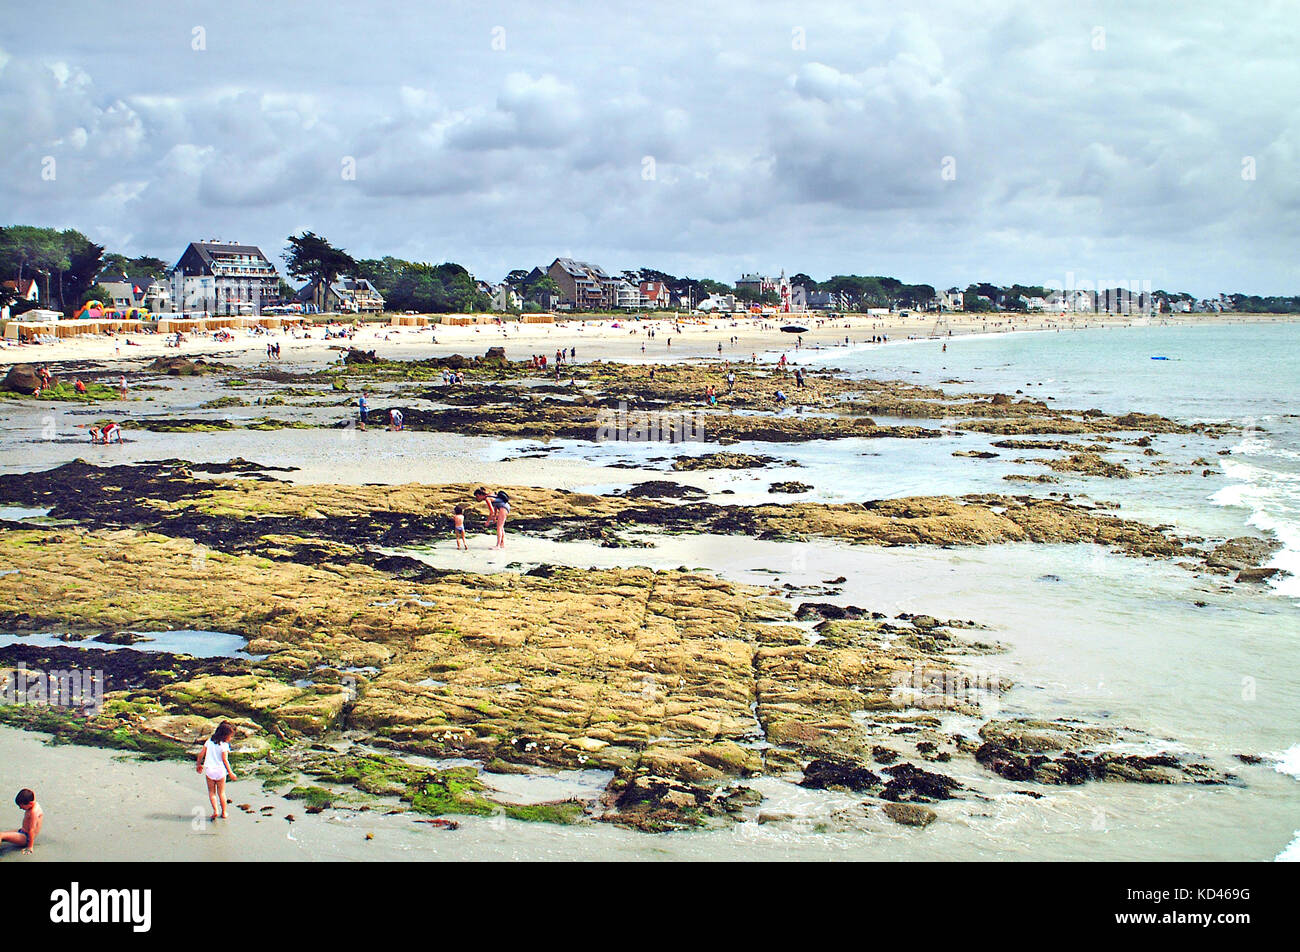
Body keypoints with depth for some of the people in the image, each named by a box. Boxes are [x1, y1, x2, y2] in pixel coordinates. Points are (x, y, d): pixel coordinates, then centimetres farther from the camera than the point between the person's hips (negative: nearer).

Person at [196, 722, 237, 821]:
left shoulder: (209, 741, 2)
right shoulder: (224, 745, -12)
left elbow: (201, 754, 5)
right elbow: (225, 760, -16)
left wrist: (198, 765, 20)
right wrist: (230, 773, -10)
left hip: (209, 769, 2)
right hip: (220, 770, -2)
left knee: (211, 792, 11)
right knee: (221, 792, 11)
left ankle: (215, 810, -3)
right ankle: (223, 813, 17)